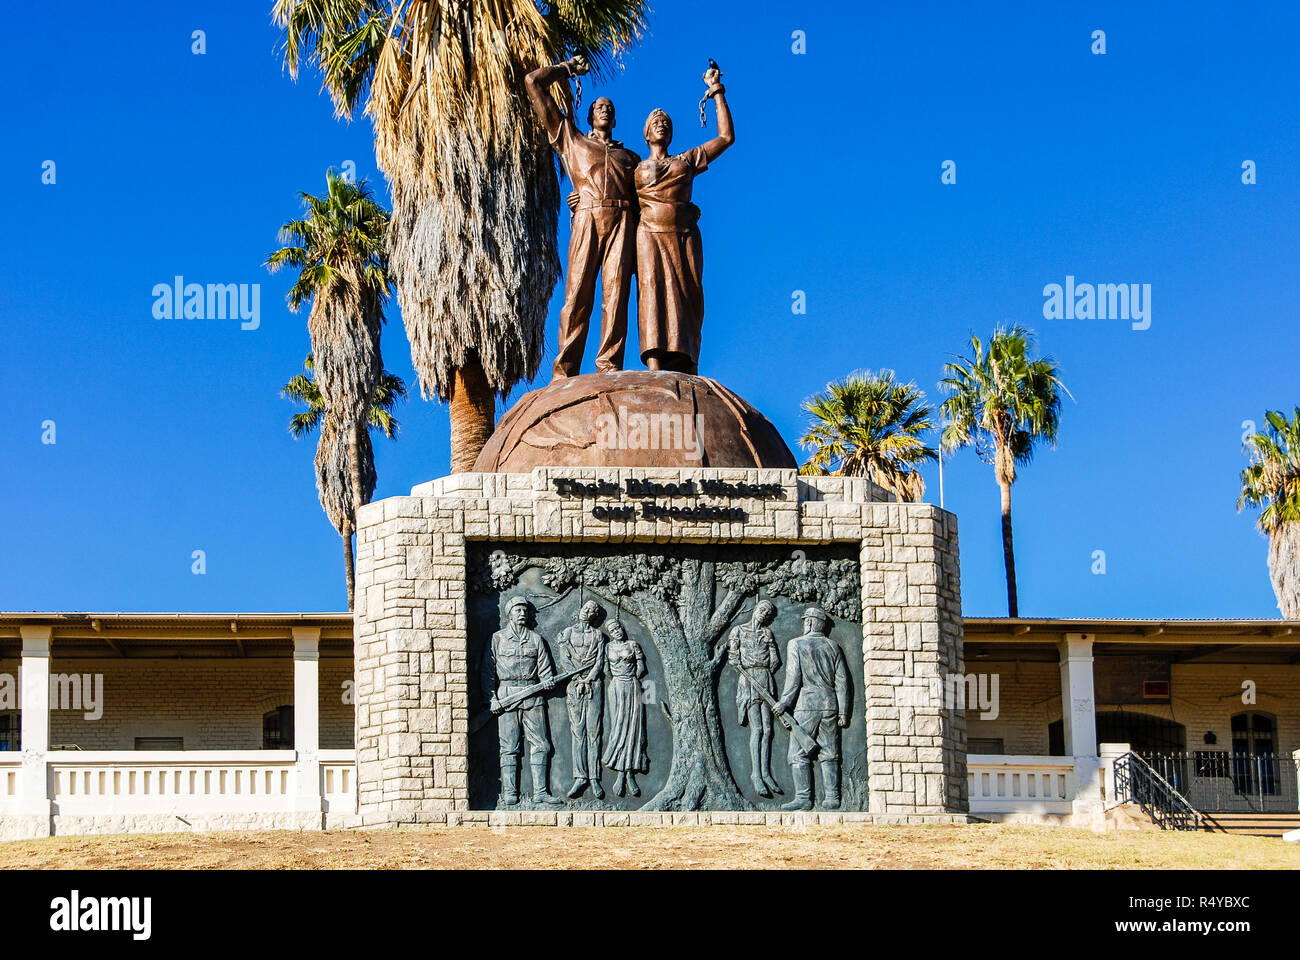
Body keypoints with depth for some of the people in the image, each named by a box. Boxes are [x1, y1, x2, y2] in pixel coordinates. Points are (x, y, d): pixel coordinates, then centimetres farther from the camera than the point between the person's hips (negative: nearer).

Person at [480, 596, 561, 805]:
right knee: (509, 747, -4)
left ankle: (540, 792, -2)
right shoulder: (498, 639, 6)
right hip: (506, 697, -2)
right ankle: (509, 793, -3)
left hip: (533, 697, 3)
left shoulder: (536, 639, 14)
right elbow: (486, 671, 4)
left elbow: (545, 668, 13)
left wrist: (547, 680, -11)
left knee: (540, 744, -3)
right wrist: (491, 699, -6)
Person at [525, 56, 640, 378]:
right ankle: (564, 372, -19)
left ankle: (609, 369, -21)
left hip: (622, 222, 1)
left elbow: (643, 199, 22)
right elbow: (534, 82, 25)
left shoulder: (630, 157, 31)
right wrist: (566, 69, 36)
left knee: (616, 294, -13)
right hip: (586, 219, -1)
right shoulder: (571, 139, 26)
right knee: (577, 294, -12)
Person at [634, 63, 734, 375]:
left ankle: (688, 367, -22)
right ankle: (654, 364, -36)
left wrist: (717, 92, 22)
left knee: (688, 297, -12)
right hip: (650, 235, -2)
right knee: (653, 289, -21)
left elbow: (726, 136, 24)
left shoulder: (687, 161, 24)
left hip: (685, 236, 2)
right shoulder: (635, 169, 22)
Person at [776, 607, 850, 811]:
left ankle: (803, 798, -8)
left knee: (799, 754, -1)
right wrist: (843, 712, 11)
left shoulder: (796, 644, -3)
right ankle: (831, 798, 4)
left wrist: (783, 704, -1)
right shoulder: (833, 647, 9)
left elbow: (793, 678, -9)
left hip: (807, 705, -4)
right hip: (830, 706, 5)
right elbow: (841, 681, 8)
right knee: (829, 754, 8)